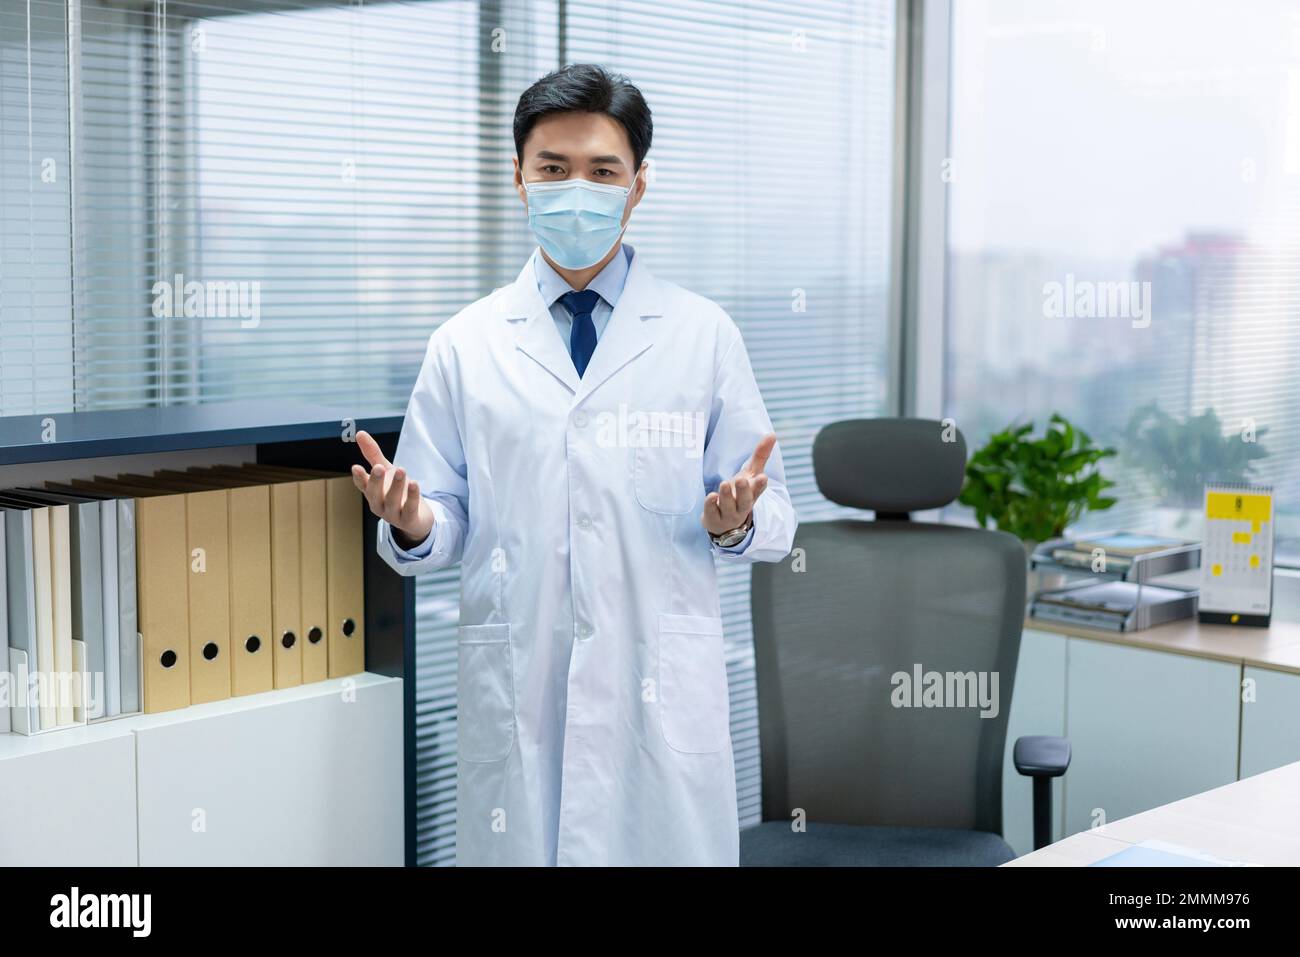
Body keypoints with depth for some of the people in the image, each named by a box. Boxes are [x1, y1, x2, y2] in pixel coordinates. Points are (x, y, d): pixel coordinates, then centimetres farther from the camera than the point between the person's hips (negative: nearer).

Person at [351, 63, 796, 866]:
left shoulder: (704, 335, 4)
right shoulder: (465, 346, 6)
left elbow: (776, 522, 4)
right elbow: (446, 524, 6)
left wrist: (737, 520, -17)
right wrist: (412, 525, -15)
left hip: (662, 693, 0)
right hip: (514, 687, 1)